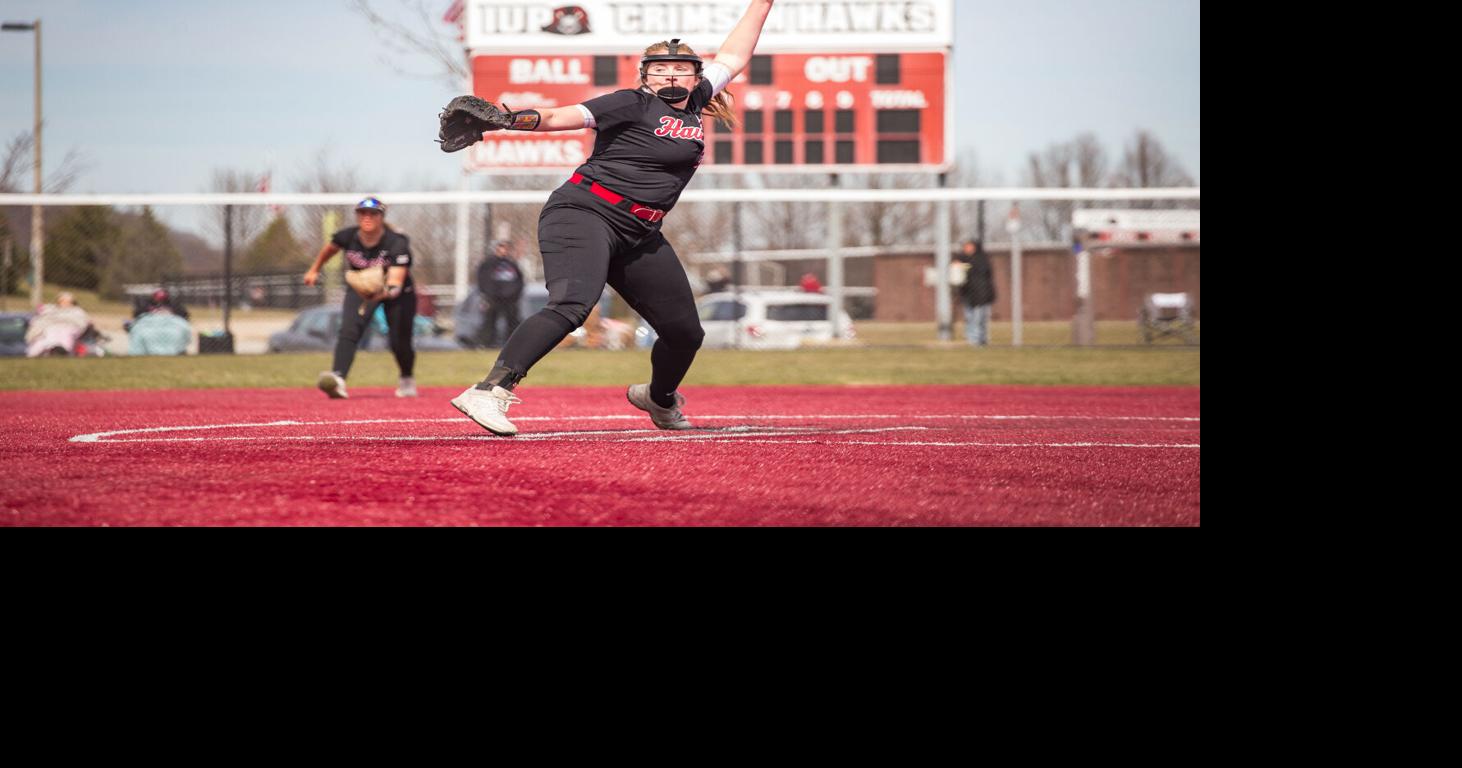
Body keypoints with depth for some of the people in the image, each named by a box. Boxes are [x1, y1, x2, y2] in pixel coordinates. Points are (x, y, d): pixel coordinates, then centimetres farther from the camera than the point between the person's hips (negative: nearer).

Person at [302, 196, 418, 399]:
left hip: (397, 293, -2)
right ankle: (338, 379, -41)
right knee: (349, 331, -24)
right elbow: (330, 248, 6)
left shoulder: (397, 243, -32)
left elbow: (395, 282, -43)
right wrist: (314, 270, 19)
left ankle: (407, 380, 34)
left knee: (399, 343, 0)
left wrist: (385, 292, -65)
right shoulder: (348, 237, -20)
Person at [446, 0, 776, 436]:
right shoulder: (634, 105, -3)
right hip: (584, 214, -8)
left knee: (685, 332, 9)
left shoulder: (694, 105, 17)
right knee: (572, 305, -31)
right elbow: (567, 116, -14)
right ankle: (489, 393, -43)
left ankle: (659, 399, 42)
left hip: (641, 237, 8)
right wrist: (522, 119, -32)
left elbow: (734, 56, 29)